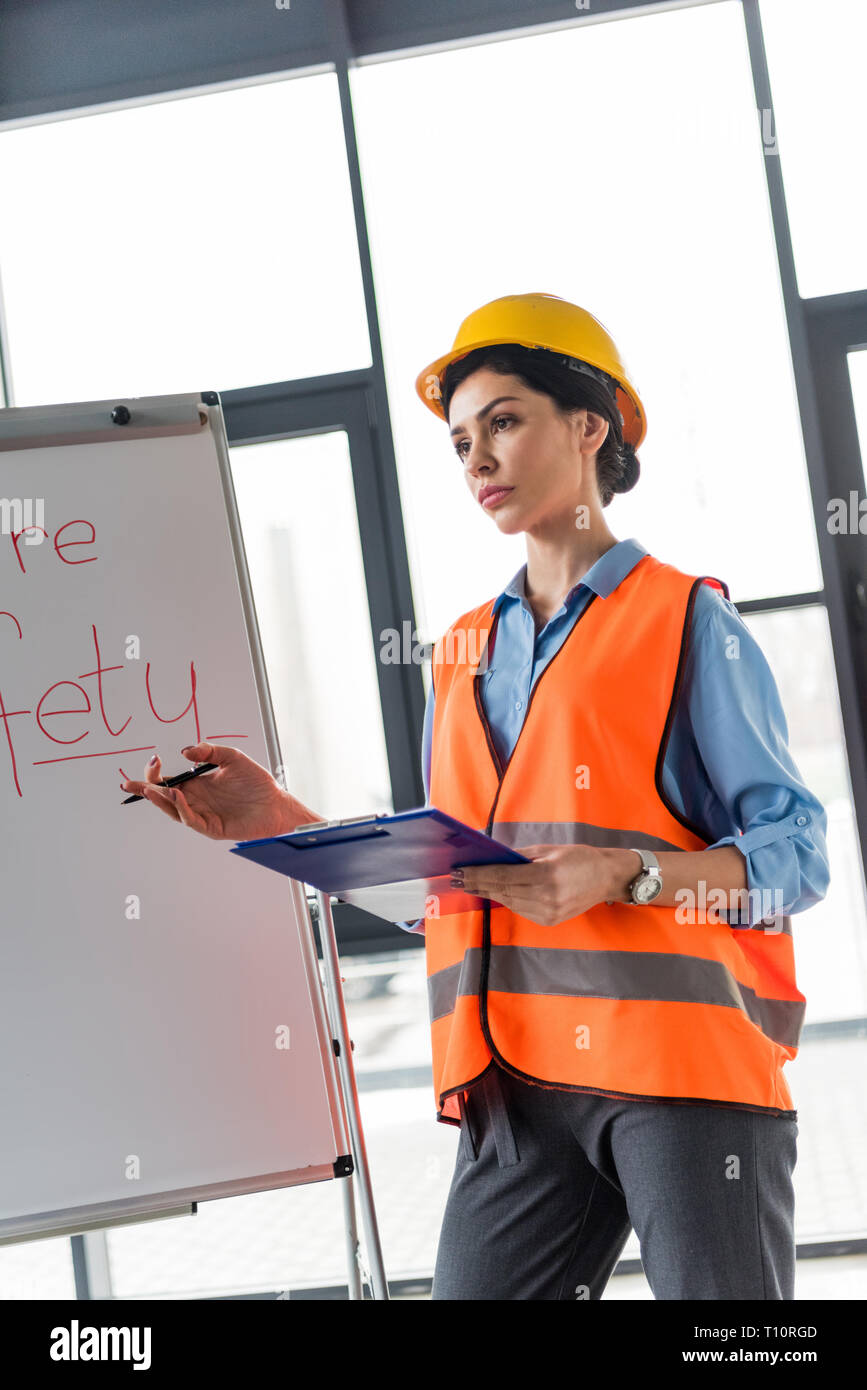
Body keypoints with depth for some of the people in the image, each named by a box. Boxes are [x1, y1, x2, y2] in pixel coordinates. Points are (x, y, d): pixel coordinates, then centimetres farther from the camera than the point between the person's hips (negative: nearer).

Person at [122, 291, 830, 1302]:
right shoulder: (462, 655, 18)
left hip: (687, 1064, -4)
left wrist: (622, 877, -19)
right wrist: (285, 824, 5)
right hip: (521, 1082, 4)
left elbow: (798, 857, -4)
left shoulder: (688, 622, 2)